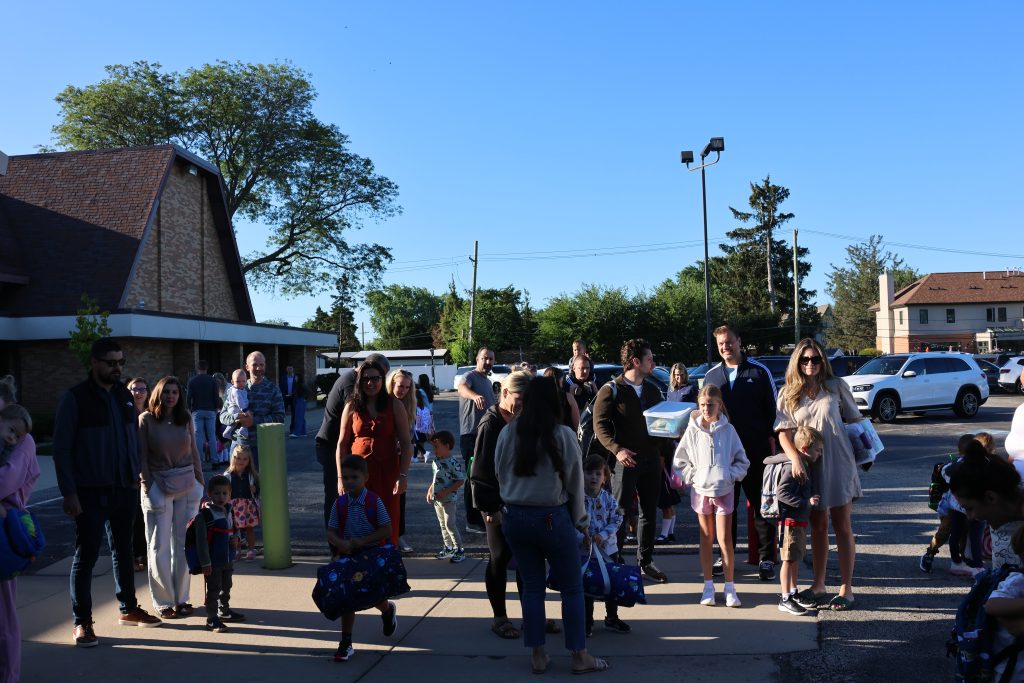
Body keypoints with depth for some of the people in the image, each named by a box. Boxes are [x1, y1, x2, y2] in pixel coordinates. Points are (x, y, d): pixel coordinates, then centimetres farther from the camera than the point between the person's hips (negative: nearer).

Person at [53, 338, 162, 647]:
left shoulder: (124, 395, 7)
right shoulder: (75, 398, -10)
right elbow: (61, 449, -10)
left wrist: (135, 475, 8)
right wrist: (69, 492, -14)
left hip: (124, 489, 6)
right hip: (91, 492, -6)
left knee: (123, 550, 16)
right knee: (86, 555, 1)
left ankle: (129, 609, 29)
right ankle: (82, 622, 12)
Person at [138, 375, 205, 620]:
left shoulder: (185, 418, 6)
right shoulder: (146, 420, -4)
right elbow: (141, 457, -4)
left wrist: (201, 481, 9)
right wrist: (148, 487, -8)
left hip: (187, 485, 3)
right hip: (158, 486, -3)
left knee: (184, 544, 7)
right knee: (159, 547, 2)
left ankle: (181, 599, 17)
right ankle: (163, 602, 12)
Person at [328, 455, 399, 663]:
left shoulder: (374, 502, -14)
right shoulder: (339, 503, -6)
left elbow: (387, 531, -14)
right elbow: (331, 532, -4)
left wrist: (363, 541, -24)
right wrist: (340, 543, -25)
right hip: (347, 557, 2)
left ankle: (388, 611, 46)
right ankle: (346, 643, 12)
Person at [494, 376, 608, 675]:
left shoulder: (508, 433, -2)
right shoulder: (563, 435, -10)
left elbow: (500, 476, 6)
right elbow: (575, 483, -3)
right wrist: (581, 522, 8)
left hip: (514, 517, 4)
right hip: (552, 518, -3)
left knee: (532, 585, 13)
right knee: (572, 588, 10)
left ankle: (538, 655, 19)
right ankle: (579, 656, 16)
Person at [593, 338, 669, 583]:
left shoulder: (653, 390, 15)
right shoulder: (611, 390, -5)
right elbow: (600, 425, -9)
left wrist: (660, 450, 1)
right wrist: (617, 449, -21)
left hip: (651, 459, 6)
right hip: (625, 460, -6)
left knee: (649, 512, 11)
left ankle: (646, 560, 21)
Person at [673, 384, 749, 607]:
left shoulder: (728, 430, -3)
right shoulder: (693, 430, -2)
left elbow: (742, 461, 4)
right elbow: (679, 461, 4)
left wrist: (730, 476, -10)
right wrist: (692, 477, -7)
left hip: (724, 490, -1)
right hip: (701, 490, 1)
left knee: (725, 539, -2)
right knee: (706, 538, 10)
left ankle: (729, 587, 7)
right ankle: (708, 586, 17)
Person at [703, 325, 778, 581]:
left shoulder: (759, 371, 0)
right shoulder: (711, 376, 9)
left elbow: (773, 409, 1)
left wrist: (771, 441, -4)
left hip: (756, 451, -3)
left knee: (761, 505, 4)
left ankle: (766, 558, 11)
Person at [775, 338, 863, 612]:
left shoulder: (836, 387, -1)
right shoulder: (788, 395, 1)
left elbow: (855, 420, 7)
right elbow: (784, 433, -5)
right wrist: (795, 459, -21)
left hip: (839, 463, -2)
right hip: (808, 467, 2)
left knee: (842, 527, 4)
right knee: (818, 527, 13)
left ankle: (846, 589, 11)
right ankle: (818, 585, 24)